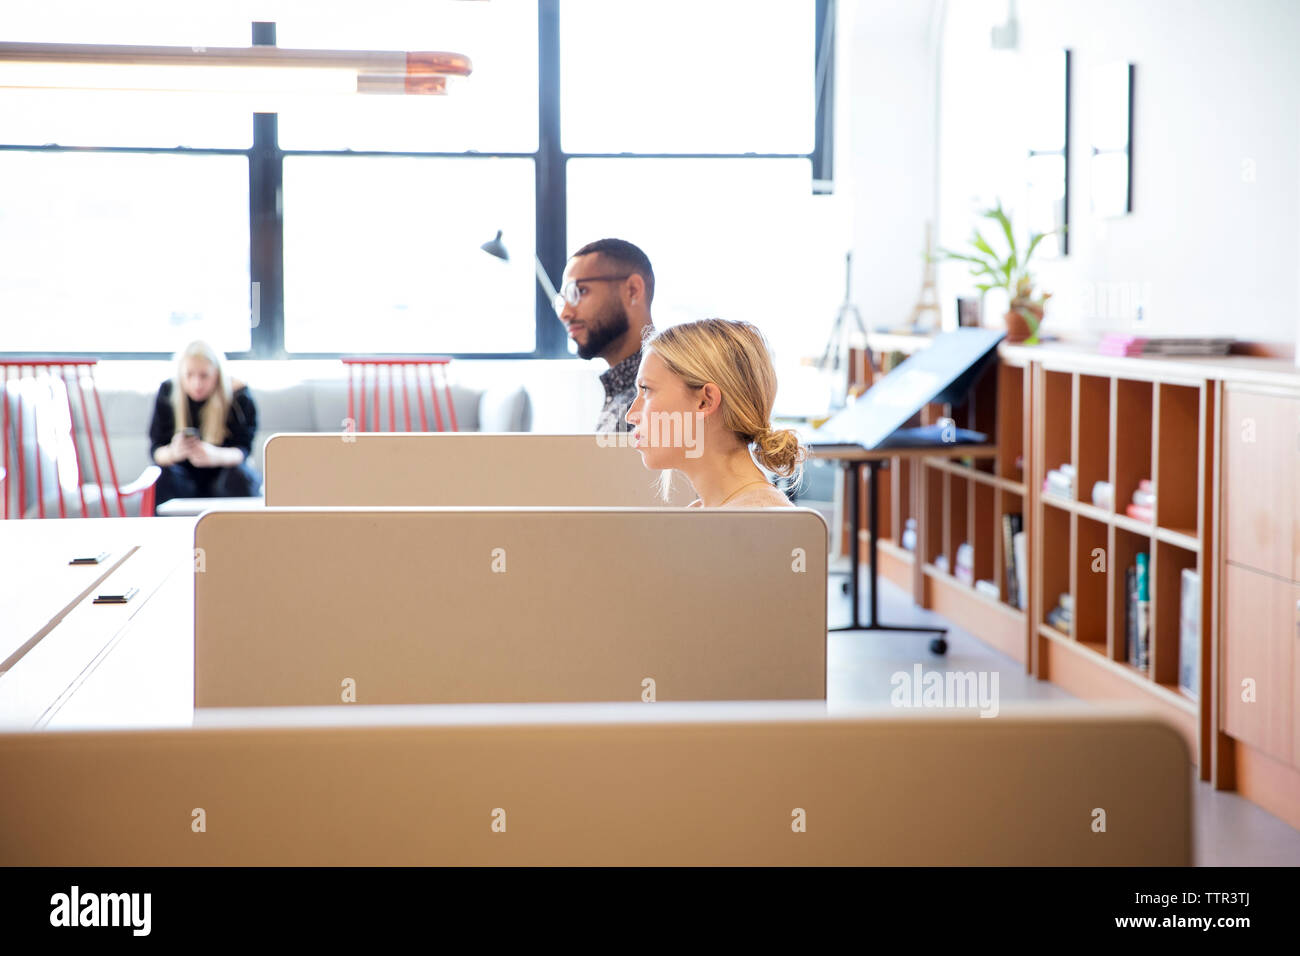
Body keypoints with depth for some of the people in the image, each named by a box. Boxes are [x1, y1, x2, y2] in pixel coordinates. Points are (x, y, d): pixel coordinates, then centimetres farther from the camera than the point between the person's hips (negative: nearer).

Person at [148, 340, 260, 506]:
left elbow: (243, 449, -19)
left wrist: (215, 456, -43)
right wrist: (172, 453, -38)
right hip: (186, 479, 1)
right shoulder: (168, 392, -8)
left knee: (239, 477, -32)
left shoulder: (238, 395, -12)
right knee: (162, 477, -30)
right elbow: (156, 450, -12)